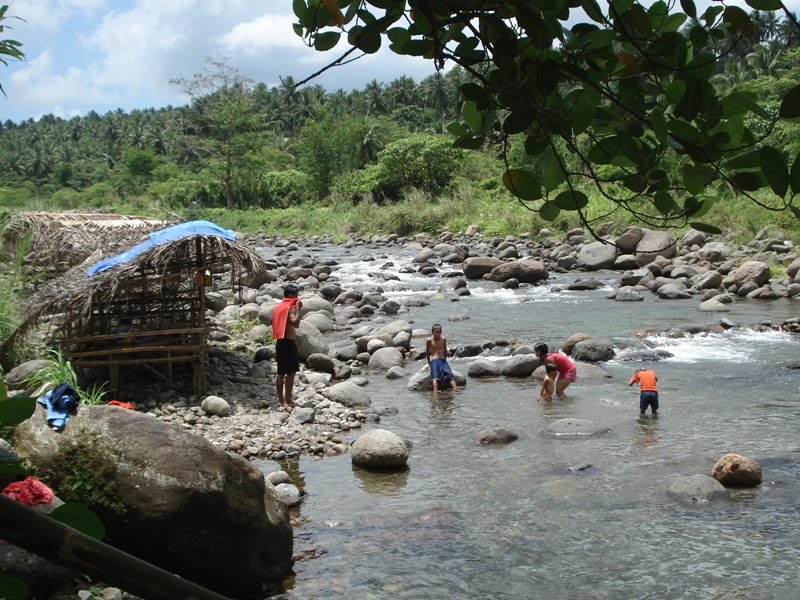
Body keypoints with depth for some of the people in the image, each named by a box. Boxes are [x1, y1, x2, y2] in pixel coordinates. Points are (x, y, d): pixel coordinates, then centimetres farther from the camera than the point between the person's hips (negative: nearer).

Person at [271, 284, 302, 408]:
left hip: (279, 342, 8)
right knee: (291, 373, -3)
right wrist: (298, 309, -22)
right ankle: (288, 400, -2)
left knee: (281, 373, 12)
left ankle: (281, 400, 16)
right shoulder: (290, 308, -13)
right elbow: (296, 323, -28)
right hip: (289, 343, -8)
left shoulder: (277, 307, 13)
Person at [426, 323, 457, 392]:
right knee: (435, 377, -24)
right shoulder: (429, 340, -1)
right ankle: (435, 391, -39)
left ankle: (455, 390, -23)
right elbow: (427, 352, 10)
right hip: (434, 360, -3)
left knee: (450, 375, -16)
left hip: (443, 360, 3)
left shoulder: (443, 339, 8)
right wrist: (429, 363, 12)